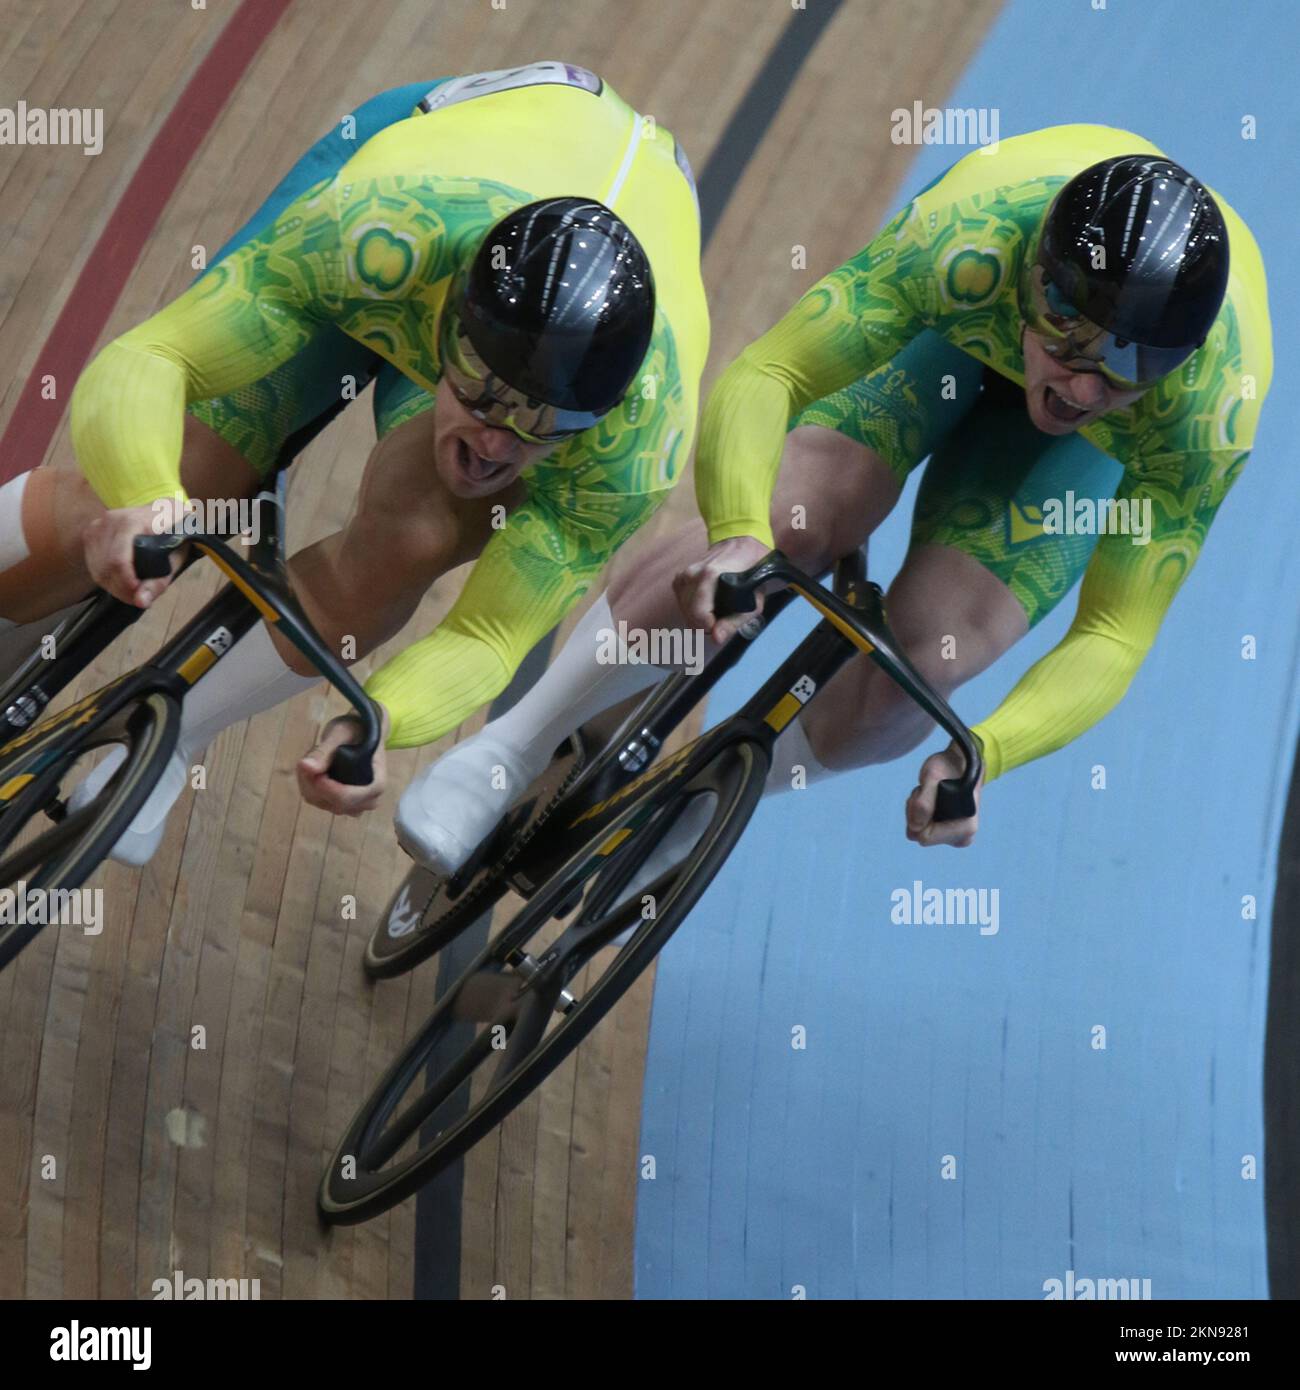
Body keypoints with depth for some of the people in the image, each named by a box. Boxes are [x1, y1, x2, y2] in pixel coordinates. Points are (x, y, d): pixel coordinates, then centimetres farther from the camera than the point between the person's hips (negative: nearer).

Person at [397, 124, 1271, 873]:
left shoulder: (1213, 411, -39)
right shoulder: (966, 243, -43)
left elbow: (1115, 636, -35)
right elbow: (763, 376, -41)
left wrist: (979, 757, -53)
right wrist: (737, 535, -61)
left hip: (1114, 442, 0)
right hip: (951, 315, 0)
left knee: (927, 657, -21)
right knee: (791, 520, -28)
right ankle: (509, 749, -13)